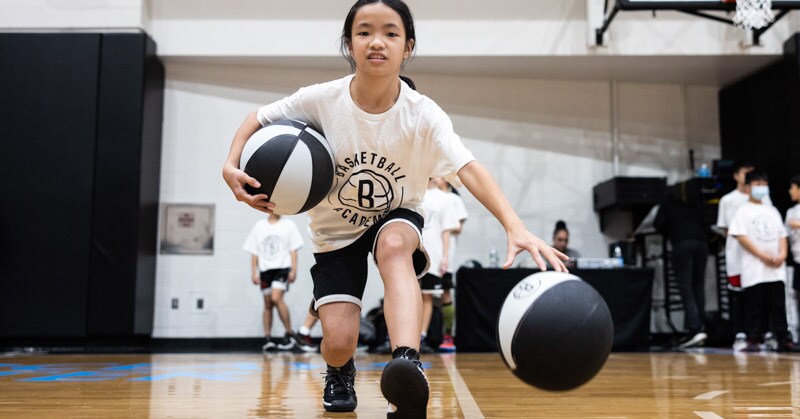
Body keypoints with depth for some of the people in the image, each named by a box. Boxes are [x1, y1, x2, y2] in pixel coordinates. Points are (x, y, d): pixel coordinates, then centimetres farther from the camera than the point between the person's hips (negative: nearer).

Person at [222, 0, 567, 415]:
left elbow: (469, 170, -37)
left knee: (395, 245, -39)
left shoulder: (422, 114, -24)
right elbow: (257, 119, -5)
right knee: (338, 341, -12)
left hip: (396, 219, -1)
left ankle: (407, 364, -48)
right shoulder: (321, 99, -20)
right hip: (335, 230, 1)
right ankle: (340, 372, 26)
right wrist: (232, 166, -24)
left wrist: (515, 226, -53)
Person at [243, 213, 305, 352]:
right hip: (265, 269, 3)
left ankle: (290, 334, -9)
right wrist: (254, 273, 4)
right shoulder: (259, 225, 11)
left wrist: (293, 270, -4)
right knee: (267, 304, 4)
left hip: (282, 267, -3)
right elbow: (254, 252, 11)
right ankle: (268, 338, 9)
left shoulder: (288, 224, 7)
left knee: (276, 298, -19)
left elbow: (293, 250, 5)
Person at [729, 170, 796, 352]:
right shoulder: (744, 211, 0)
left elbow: (782, 235, 17)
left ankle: (783, 339, 8)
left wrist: (782, 254, -2)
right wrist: (762, 255, -14)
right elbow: (741, 236, -9)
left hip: (776, 269, 5)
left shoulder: (773, 211, 18)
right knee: (754, 306, -3)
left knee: (778, 305, 4)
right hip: (755, 269, -5)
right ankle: (752, 340, 2)